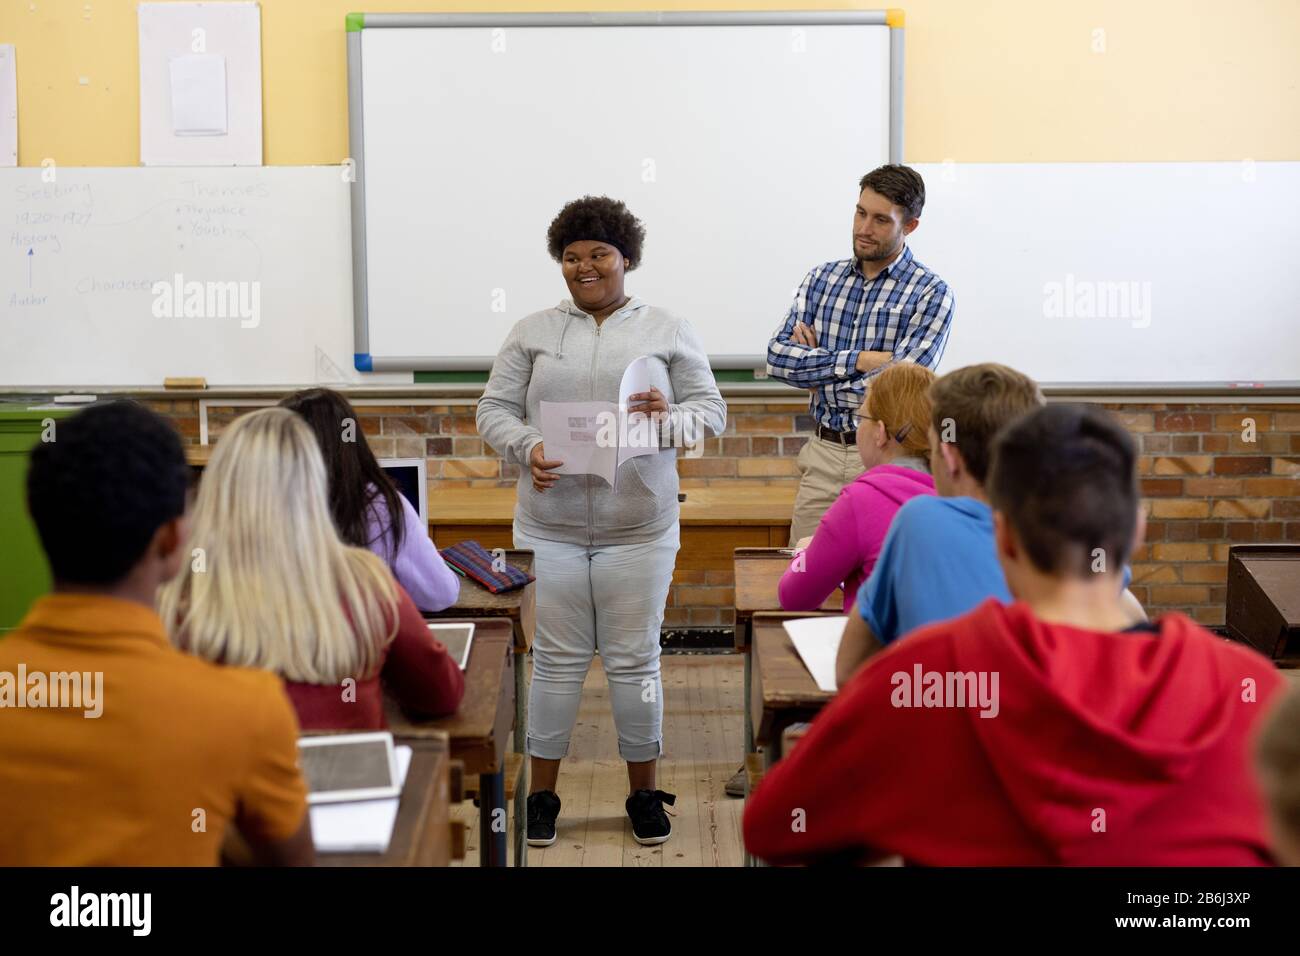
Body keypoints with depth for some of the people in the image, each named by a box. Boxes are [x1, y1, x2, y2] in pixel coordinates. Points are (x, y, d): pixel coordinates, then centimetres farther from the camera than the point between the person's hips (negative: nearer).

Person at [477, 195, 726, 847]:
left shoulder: (668, 332, 6)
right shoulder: (532, 332, 8)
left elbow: (712, 409, 5)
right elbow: (494, 409, 7)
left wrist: (669, 420, -17)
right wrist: (527, 448, -14)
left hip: (638, 529, -1)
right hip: (550, 527, 1)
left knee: (634, 660, 5)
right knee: (557, 659, 6)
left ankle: (644, 794, 20)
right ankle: (541, 797, 18)